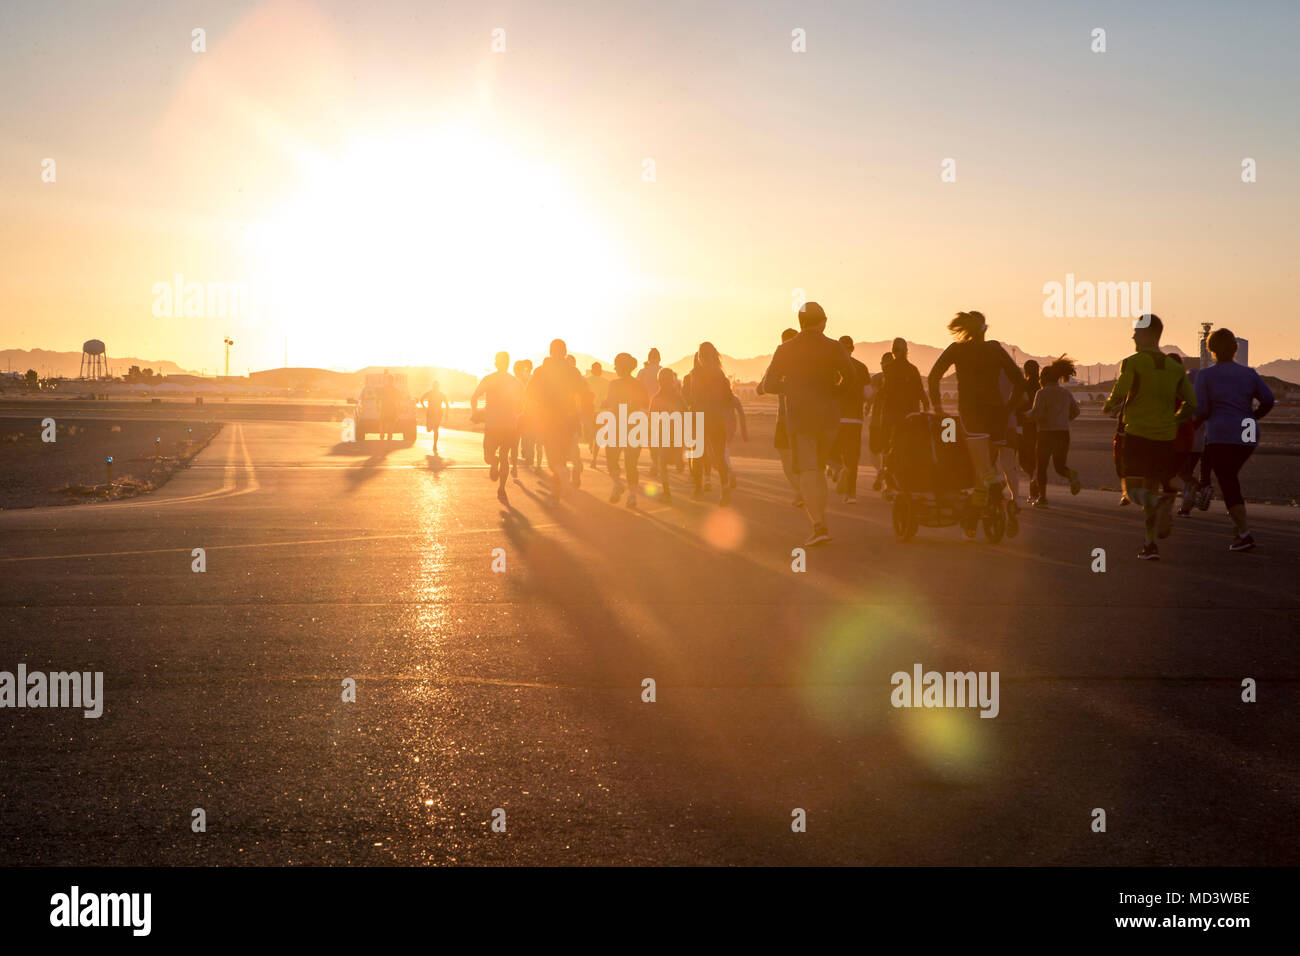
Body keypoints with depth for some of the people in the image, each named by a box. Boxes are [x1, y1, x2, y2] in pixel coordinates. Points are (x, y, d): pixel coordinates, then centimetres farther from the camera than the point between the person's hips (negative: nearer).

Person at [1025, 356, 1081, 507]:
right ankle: (1072, 475, -21)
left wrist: (1026, 415, 1)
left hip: (1046, 434, -5)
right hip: (1064, 433, 5)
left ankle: (1042, 497, 5)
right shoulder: (1066, 393, 10)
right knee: (1060, 466, 12)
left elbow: (1036, 413, -19)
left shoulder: (1042, 393, -9)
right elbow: (1075, 411, 19)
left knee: (1041, 466, 9)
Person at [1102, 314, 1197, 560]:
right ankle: (1151, 545, 11)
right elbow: (1191, 405, 10)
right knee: (1150, 489, 13)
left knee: (1133, 491, -1)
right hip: (1165, 437, 5)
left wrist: (1108, 408, 6)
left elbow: (1118, 396, -15)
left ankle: (1164, 502, -30)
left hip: (1137, 434, -5)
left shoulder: (1132, 363, -7)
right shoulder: (1175, 368, 10)